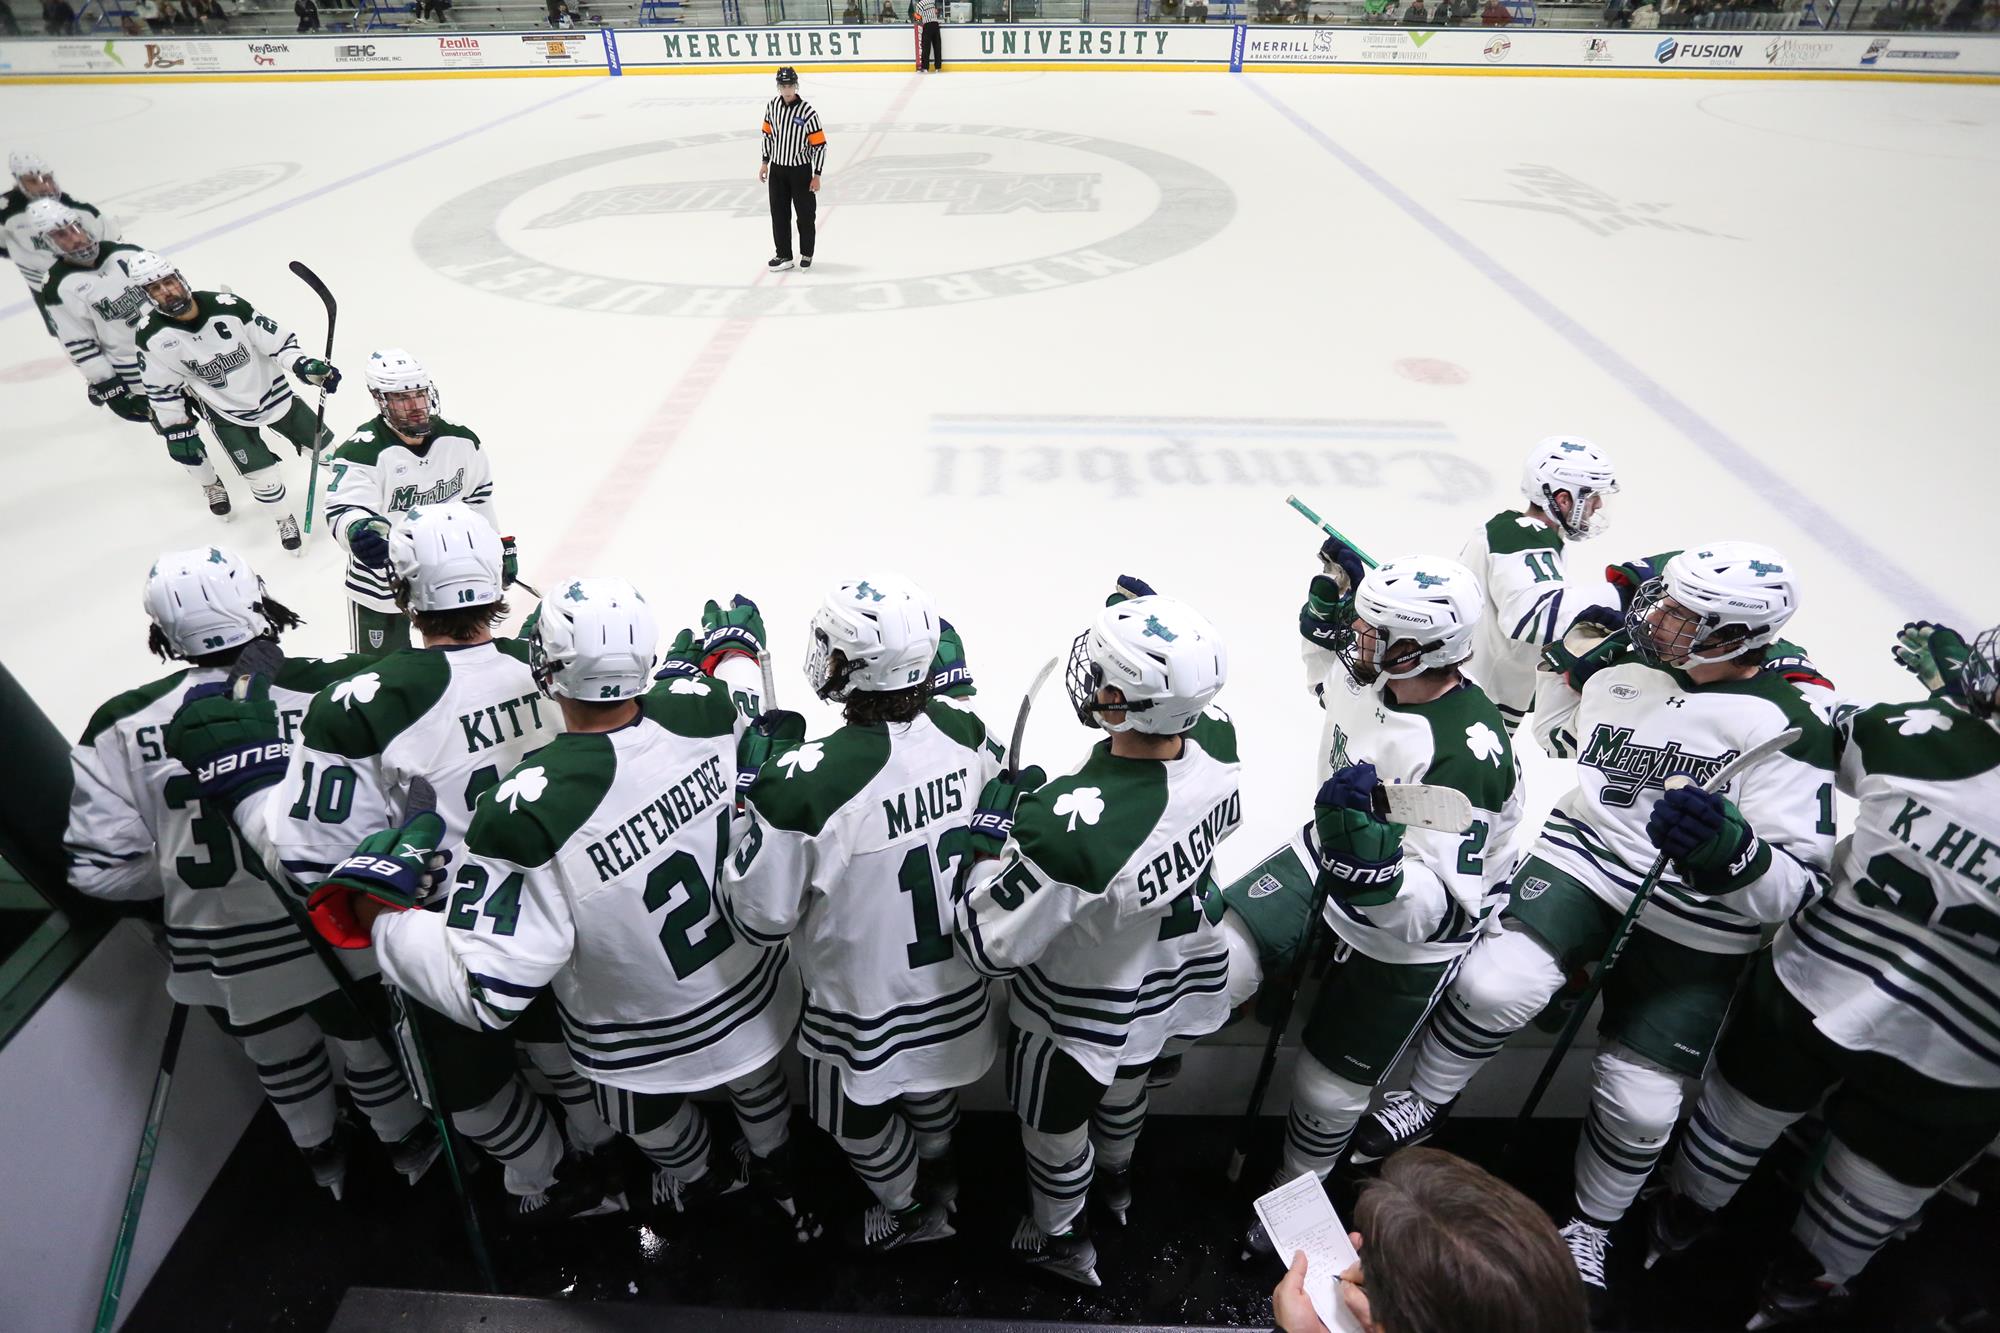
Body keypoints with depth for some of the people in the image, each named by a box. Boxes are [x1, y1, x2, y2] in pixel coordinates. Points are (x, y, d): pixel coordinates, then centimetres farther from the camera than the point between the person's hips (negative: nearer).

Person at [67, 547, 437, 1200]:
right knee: (370, 1041, 24)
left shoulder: (124, 724, -15)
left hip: (226, 963, 2)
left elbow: (103, 867, -11)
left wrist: (182, 874, 8)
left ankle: (322, 1158, 54)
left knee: (281, 1060, 28)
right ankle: (408, 1143, 48)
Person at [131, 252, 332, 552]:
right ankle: (285, 519, 25)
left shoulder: (226, 306, -22)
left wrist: (306, 366, -28)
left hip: (272, 393, 1)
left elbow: (277, 339, -13)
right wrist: (178, 432, -5)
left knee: (322, 445, 10)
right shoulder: (152, 336, -18)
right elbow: (161, 388, -6)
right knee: (262, 476, -4)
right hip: (227, 414, 0)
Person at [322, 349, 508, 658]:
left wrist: (501, 548, 12)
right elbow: (343, 511, -31)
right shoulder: (360, 452, -21)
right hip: (380, 585, -4)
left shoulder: (460, 440, -6)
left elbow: (478, 498, 8)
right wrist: (357, 530, -55)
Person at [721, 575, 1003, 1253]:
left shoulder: (806, 783, -34)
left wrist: (761, 812, -7)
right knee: (930, 1087, 35)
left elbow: (760, 919, -21)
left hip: (865, 1009, -5)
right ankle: (938, 1172, 63)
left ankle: (907, 1213, 53)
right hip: (957, 987, 5)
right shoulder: (968, 735, -17)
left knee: (860, 1119, 27)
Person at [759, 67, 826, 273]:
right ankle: (784, 255, 18)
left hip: (800, 170, -4)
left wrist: (817, 175, -15)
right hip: (777, 169, 5)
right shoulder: (772, 105, -2)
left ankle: (806, 254, 24)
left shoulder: (807, 112, -17)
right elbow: (768, 133, 11)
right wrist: (765, 162, 10)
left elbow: (820, 145, -14)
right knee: (779, 214, 8)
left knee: (805, 214, 7)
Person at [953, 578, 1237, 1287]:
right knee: (1124, 1080, 36)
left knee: (1056, 1123, 26)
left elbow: (991, 944, -31)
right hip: (1177, 982, 6)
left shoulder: (1073, 823, -45)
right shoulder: (1216, 741, -24)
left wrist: (991, 833, -21)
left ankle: (1058, 1240, 56)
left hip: (1082, 1013, -6)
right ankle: (1116, 1175, 67)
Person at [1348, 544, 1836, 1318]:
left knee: (1638, 1102, 1)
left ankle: (1589, 1232, 32)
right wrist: (1569, 664, 5)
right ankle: (1422, 1106, 4)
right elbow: (1559, 735, 20)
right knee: (1497, 985, -24)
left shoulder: (1787, 726, -13)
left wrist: (1730, 852, -36)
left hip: (1695, 931, -2)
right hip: (1586, 862, 2)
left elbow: (1797, 884, -16)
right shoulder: (1621, 666, 0)